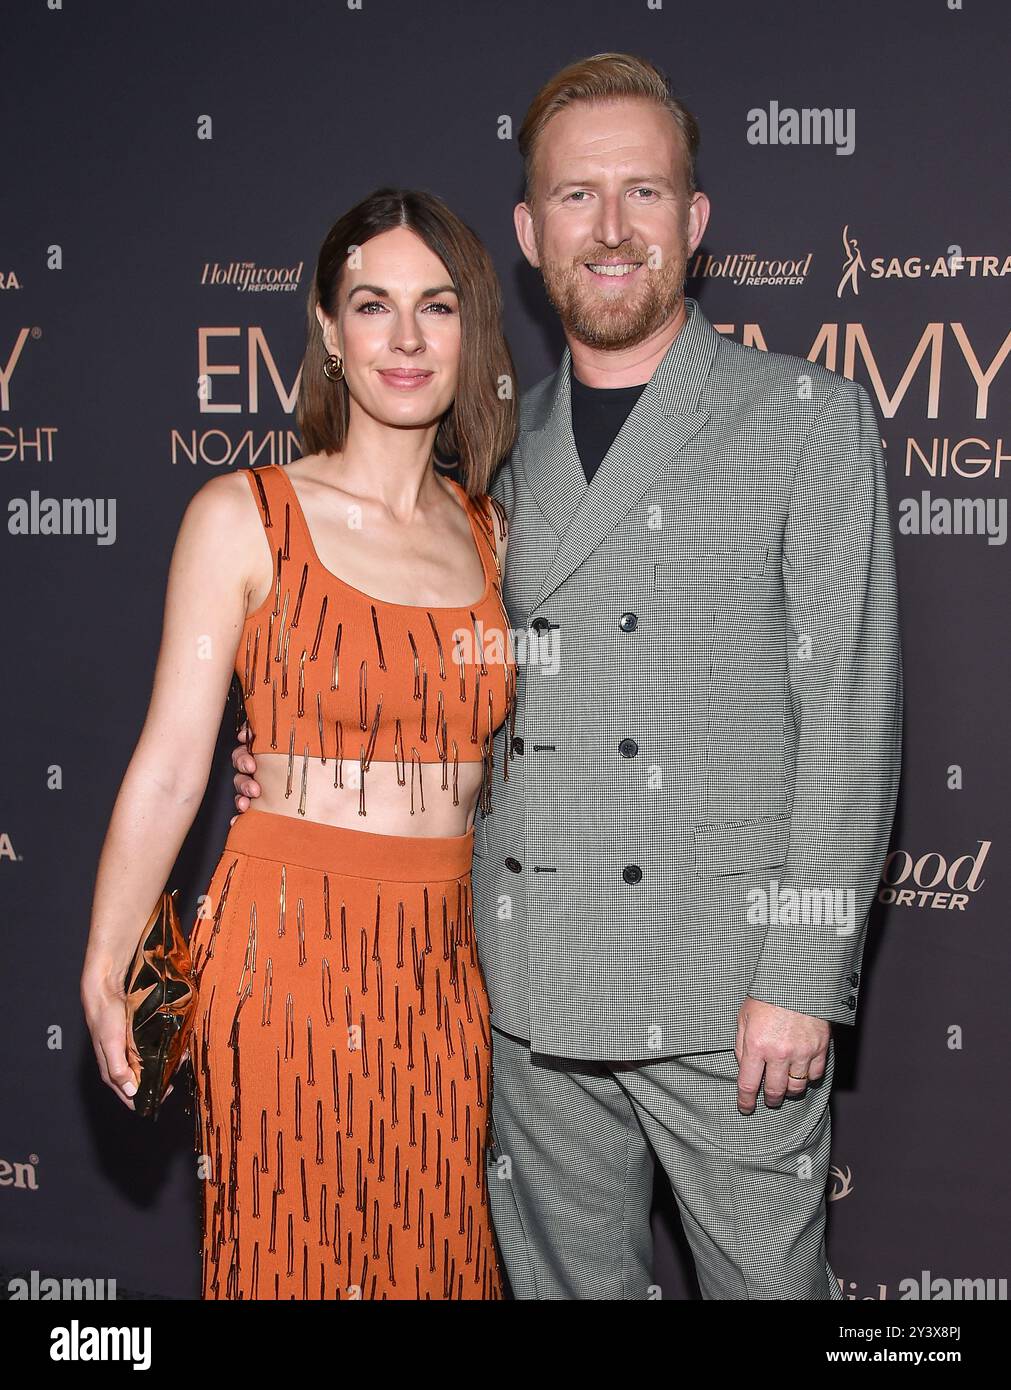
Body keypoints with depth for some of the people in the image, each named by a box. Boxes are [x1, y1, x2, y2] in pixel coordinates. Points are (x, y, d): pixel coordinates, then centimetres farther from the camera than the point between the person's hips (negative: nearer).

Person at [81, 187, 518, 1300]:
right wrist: (104, 976, -5)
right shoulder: (243, 518, -5)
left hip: (449, 960, 4)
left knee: (442, 1255, 13)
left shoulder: (492, 532, 8)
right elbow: (170, 765, -6)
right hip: (289, 950, -4)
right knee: (294, 1253, 7)